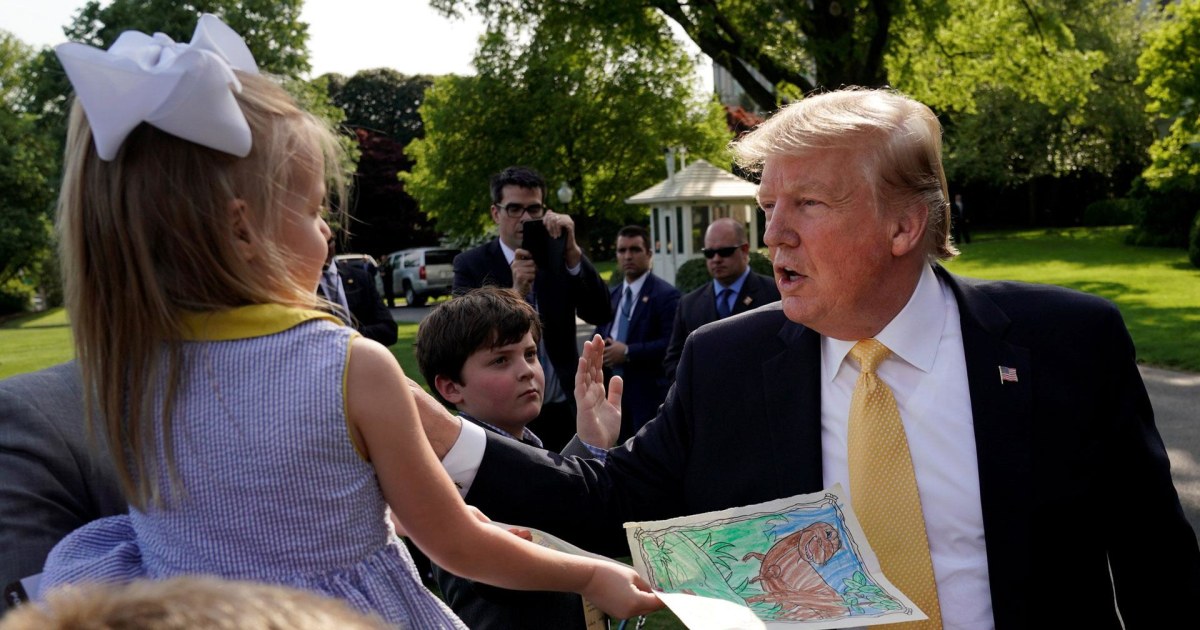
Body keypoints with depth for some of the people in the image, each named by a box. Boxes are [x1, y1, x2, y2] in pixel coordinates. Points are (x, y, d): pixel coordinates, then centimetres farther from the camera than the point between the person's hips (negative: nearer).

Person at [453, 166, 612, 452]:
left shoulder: (561, 256, 3)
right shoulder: (471, 265, -2)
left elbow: (600, 314, -8)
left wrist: (572, 251, -21)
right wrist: (515, 292, -28)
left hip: (562, 411, 2)